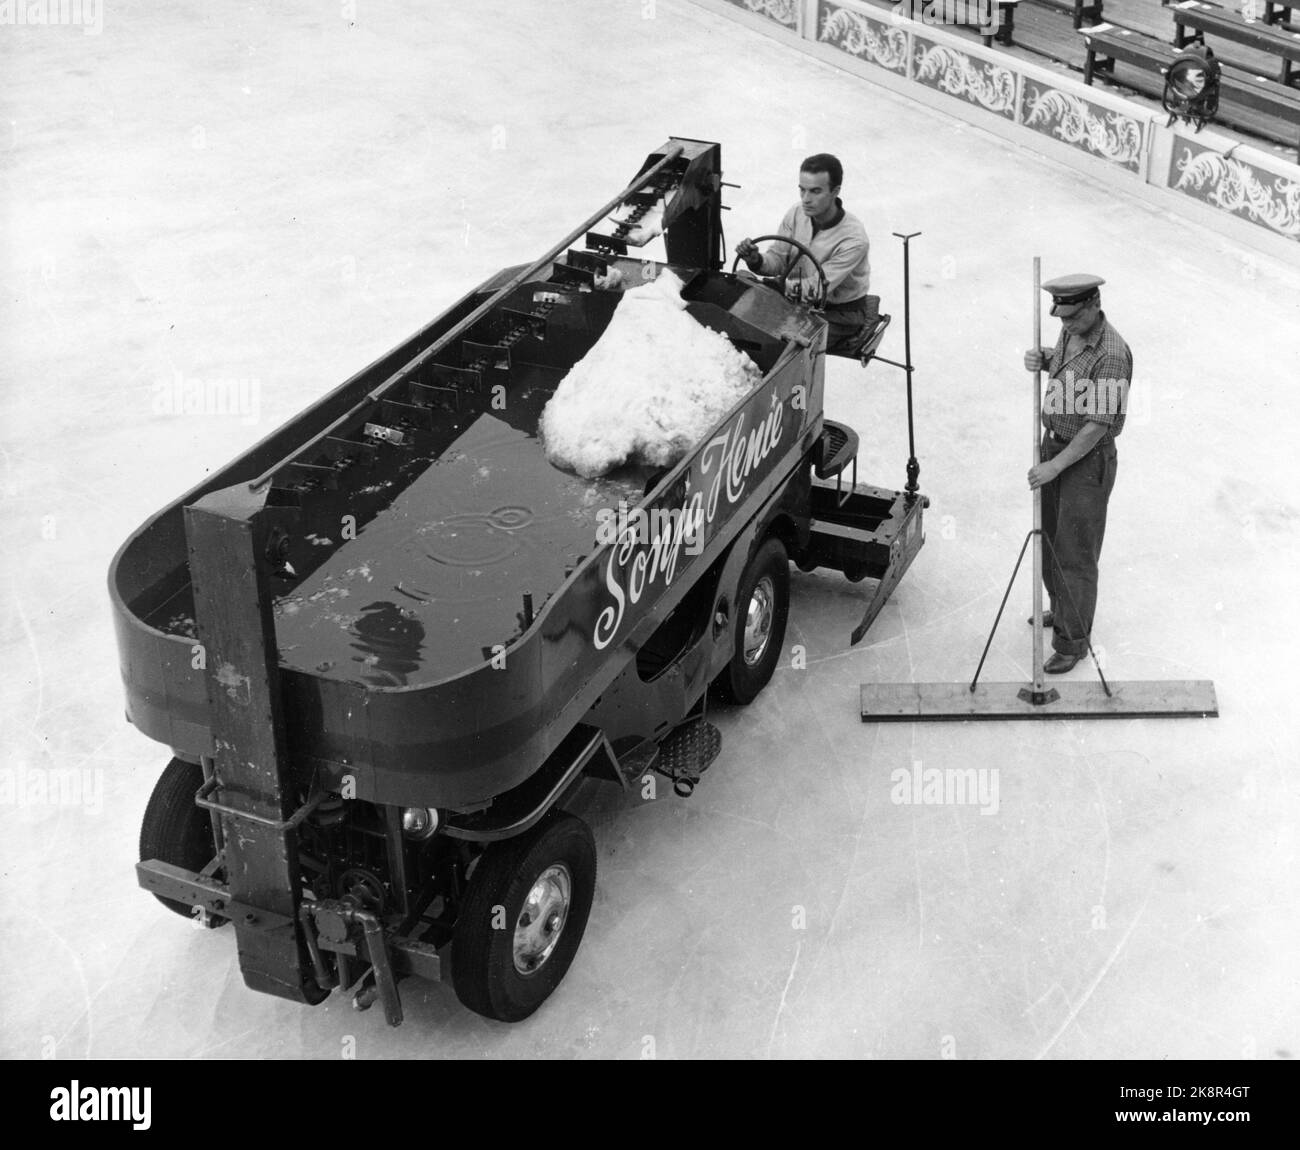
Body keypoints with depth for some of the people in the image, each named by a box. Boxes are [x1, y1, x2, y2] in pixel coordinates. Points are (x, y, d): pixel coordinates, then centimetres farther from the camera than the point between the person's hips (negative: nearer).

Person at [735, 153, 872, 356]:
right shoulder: (797, 214, -6)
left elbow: (818, 287, -27)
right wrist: (756, 260, -25)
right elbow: (777, 259, -1)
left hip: (838, 314, -6)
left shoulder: (853, 239, -24)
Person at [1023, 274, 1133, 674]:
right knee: (1048, 539, 21)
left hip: (1089, 459, -9)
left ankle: (1072, 642, 8)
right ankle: (1061, 609, 42)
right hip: (1054, 442, 9)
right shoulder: (1070, 331, 1)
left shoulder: (1111, 354, -25)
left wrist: (1055, 466, -24)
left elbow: (1099, 424, -24)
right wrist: (1041, 359, 1)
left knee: (1075, 554, -2)